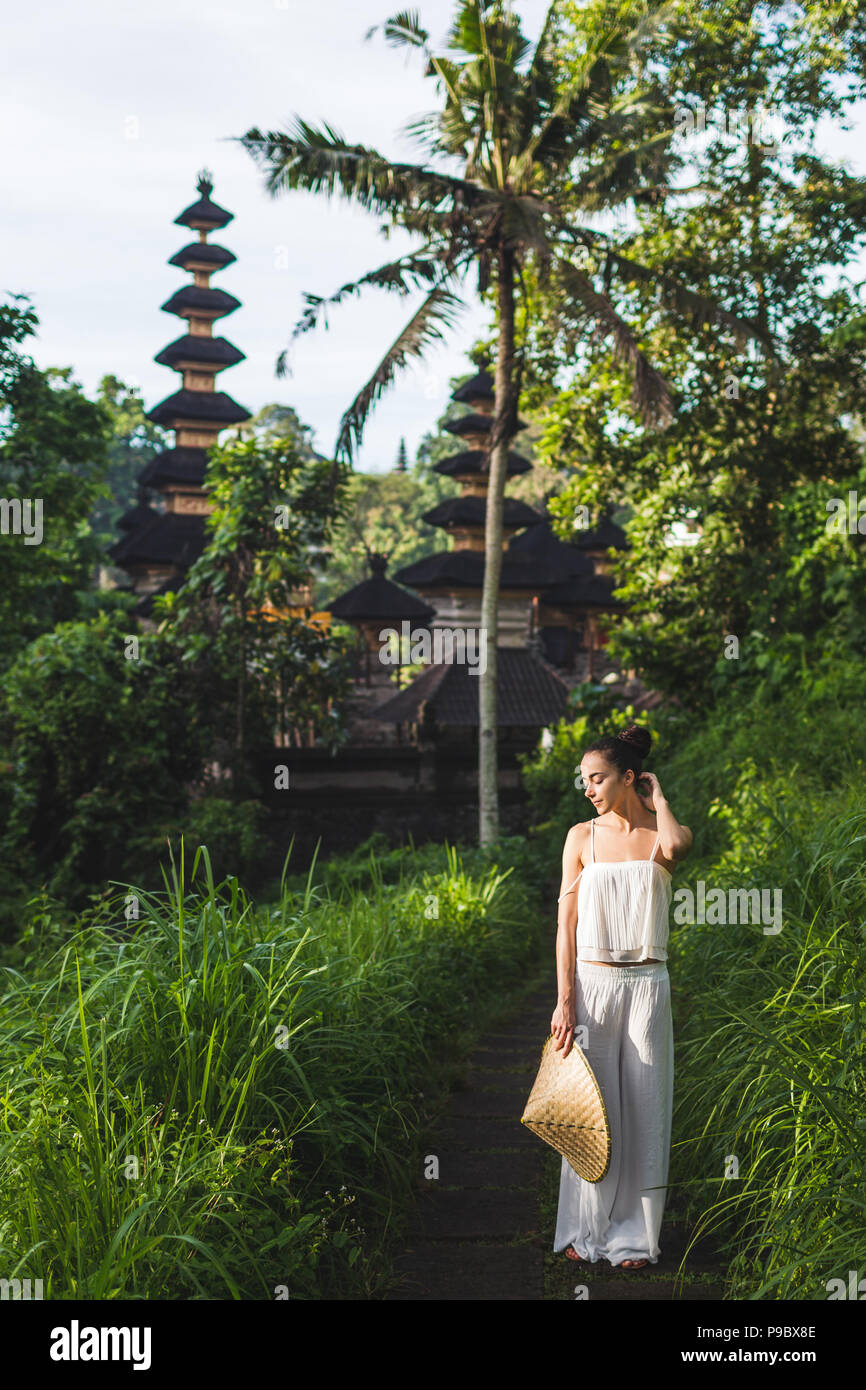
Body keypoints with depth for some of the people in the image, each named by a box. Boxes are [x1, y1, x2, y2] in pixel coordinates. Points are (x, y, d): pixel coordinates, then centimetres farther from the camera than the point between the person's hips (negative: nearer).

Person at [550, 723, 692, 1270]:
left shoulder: (668, 833, 1)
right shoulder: (582, 836, 3)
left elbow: (673, 847, -27)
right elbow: (566, 924, 1)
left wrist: (658, 799, -8)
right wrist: (565, 1001, -5)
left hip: (646, 985, 0)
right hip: (592, 983, 0)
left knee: (643, 1106, 4)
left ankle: (634, 1234, 16)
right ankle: (584, 1229, 17)